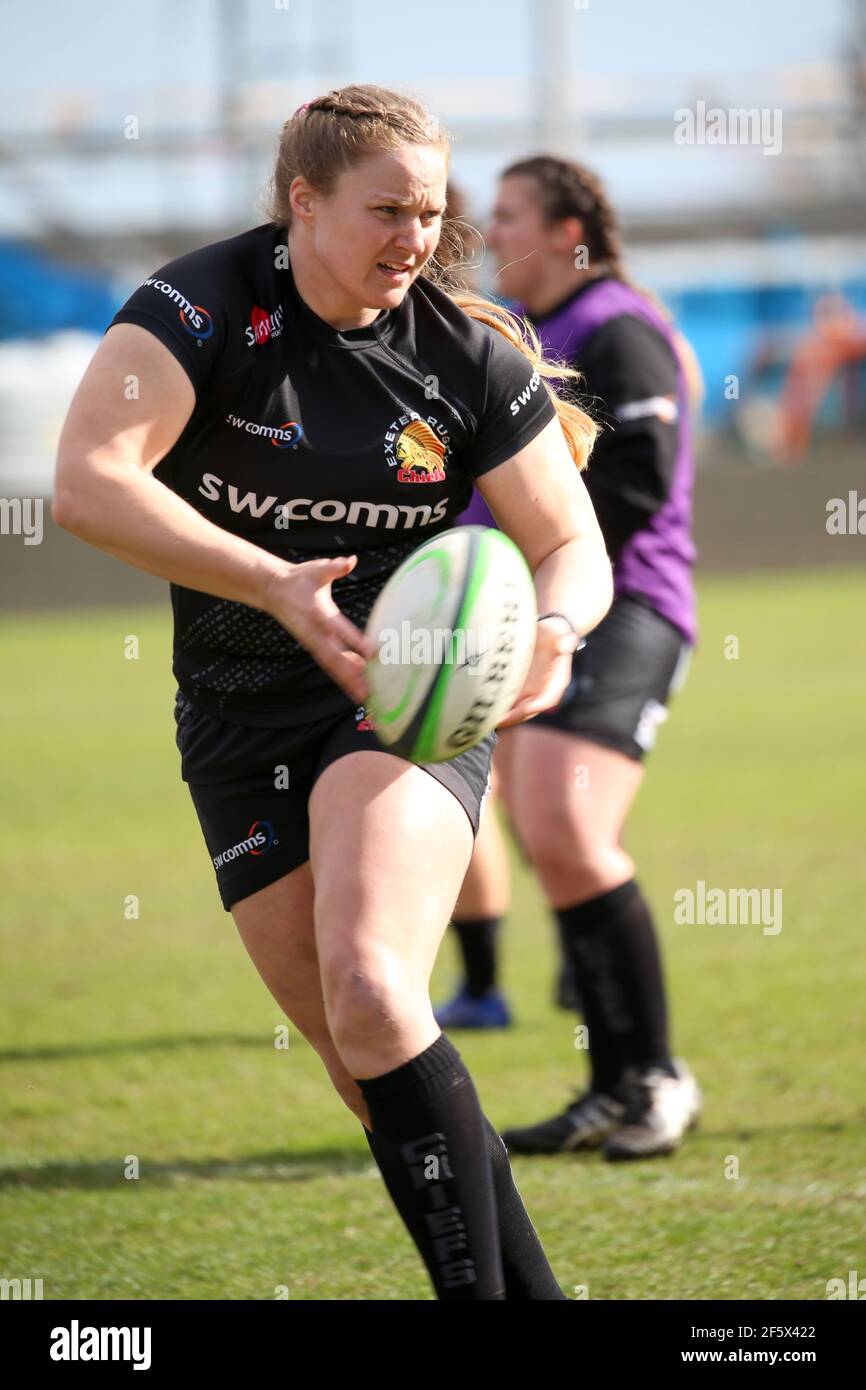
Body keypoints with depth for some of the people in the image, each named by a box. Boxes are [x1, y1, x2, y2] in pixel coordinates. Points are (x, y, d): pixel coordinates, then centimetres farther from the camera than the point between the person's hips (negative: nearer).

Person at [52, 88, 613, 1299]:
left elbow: (573, 546, 2)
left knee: (368, 986, -26)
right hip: (241, 722, 2)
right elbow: (87, 483, -24)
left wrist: (553, 624, -23)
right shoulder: (206, 305, -11)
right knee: (370, 1070, 0)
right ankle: (530, 1290, 12)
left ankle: (477, 1288, -23)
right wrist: (275, 585, -33)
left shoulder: (470, 355, -5)